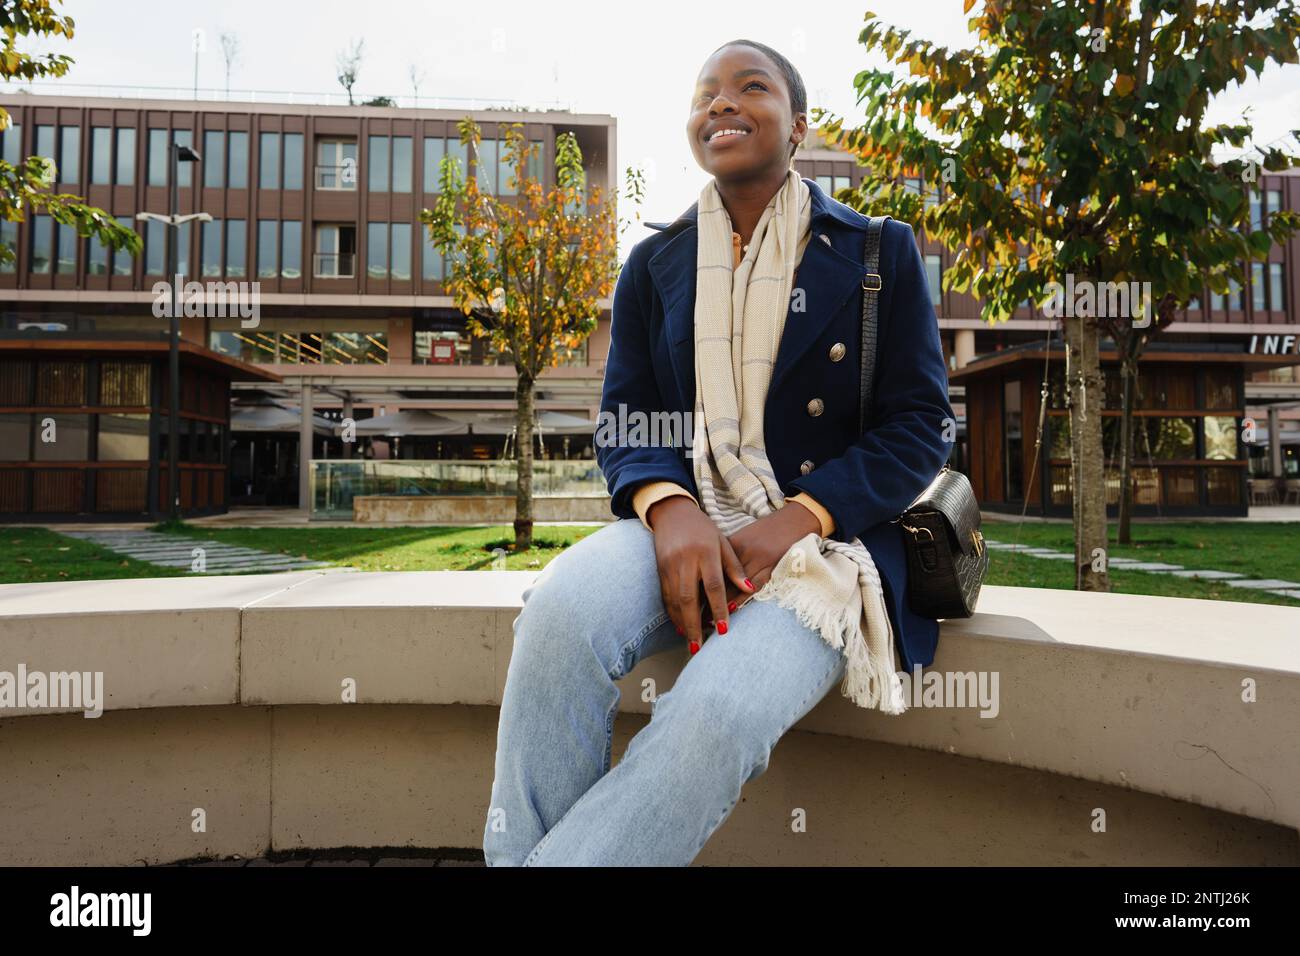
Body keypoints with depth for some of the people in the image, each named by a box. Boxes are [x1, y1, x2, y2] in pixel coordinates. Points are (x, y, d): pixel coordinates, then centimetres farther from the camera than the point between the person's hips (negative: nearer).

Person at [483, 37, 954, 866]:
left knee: (717, 713, -32)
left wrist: (791, 524, -15)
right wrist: (668, 507, -16)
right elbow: (623, 421, 9)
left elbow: (918, 426, 1)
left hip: (827, 533, -2)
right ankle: (518, 855, -16)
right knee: (562, 608, -31)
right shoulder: (654, 263, 14)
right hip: (685, 522, 3)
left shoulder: (878, 252, 6)